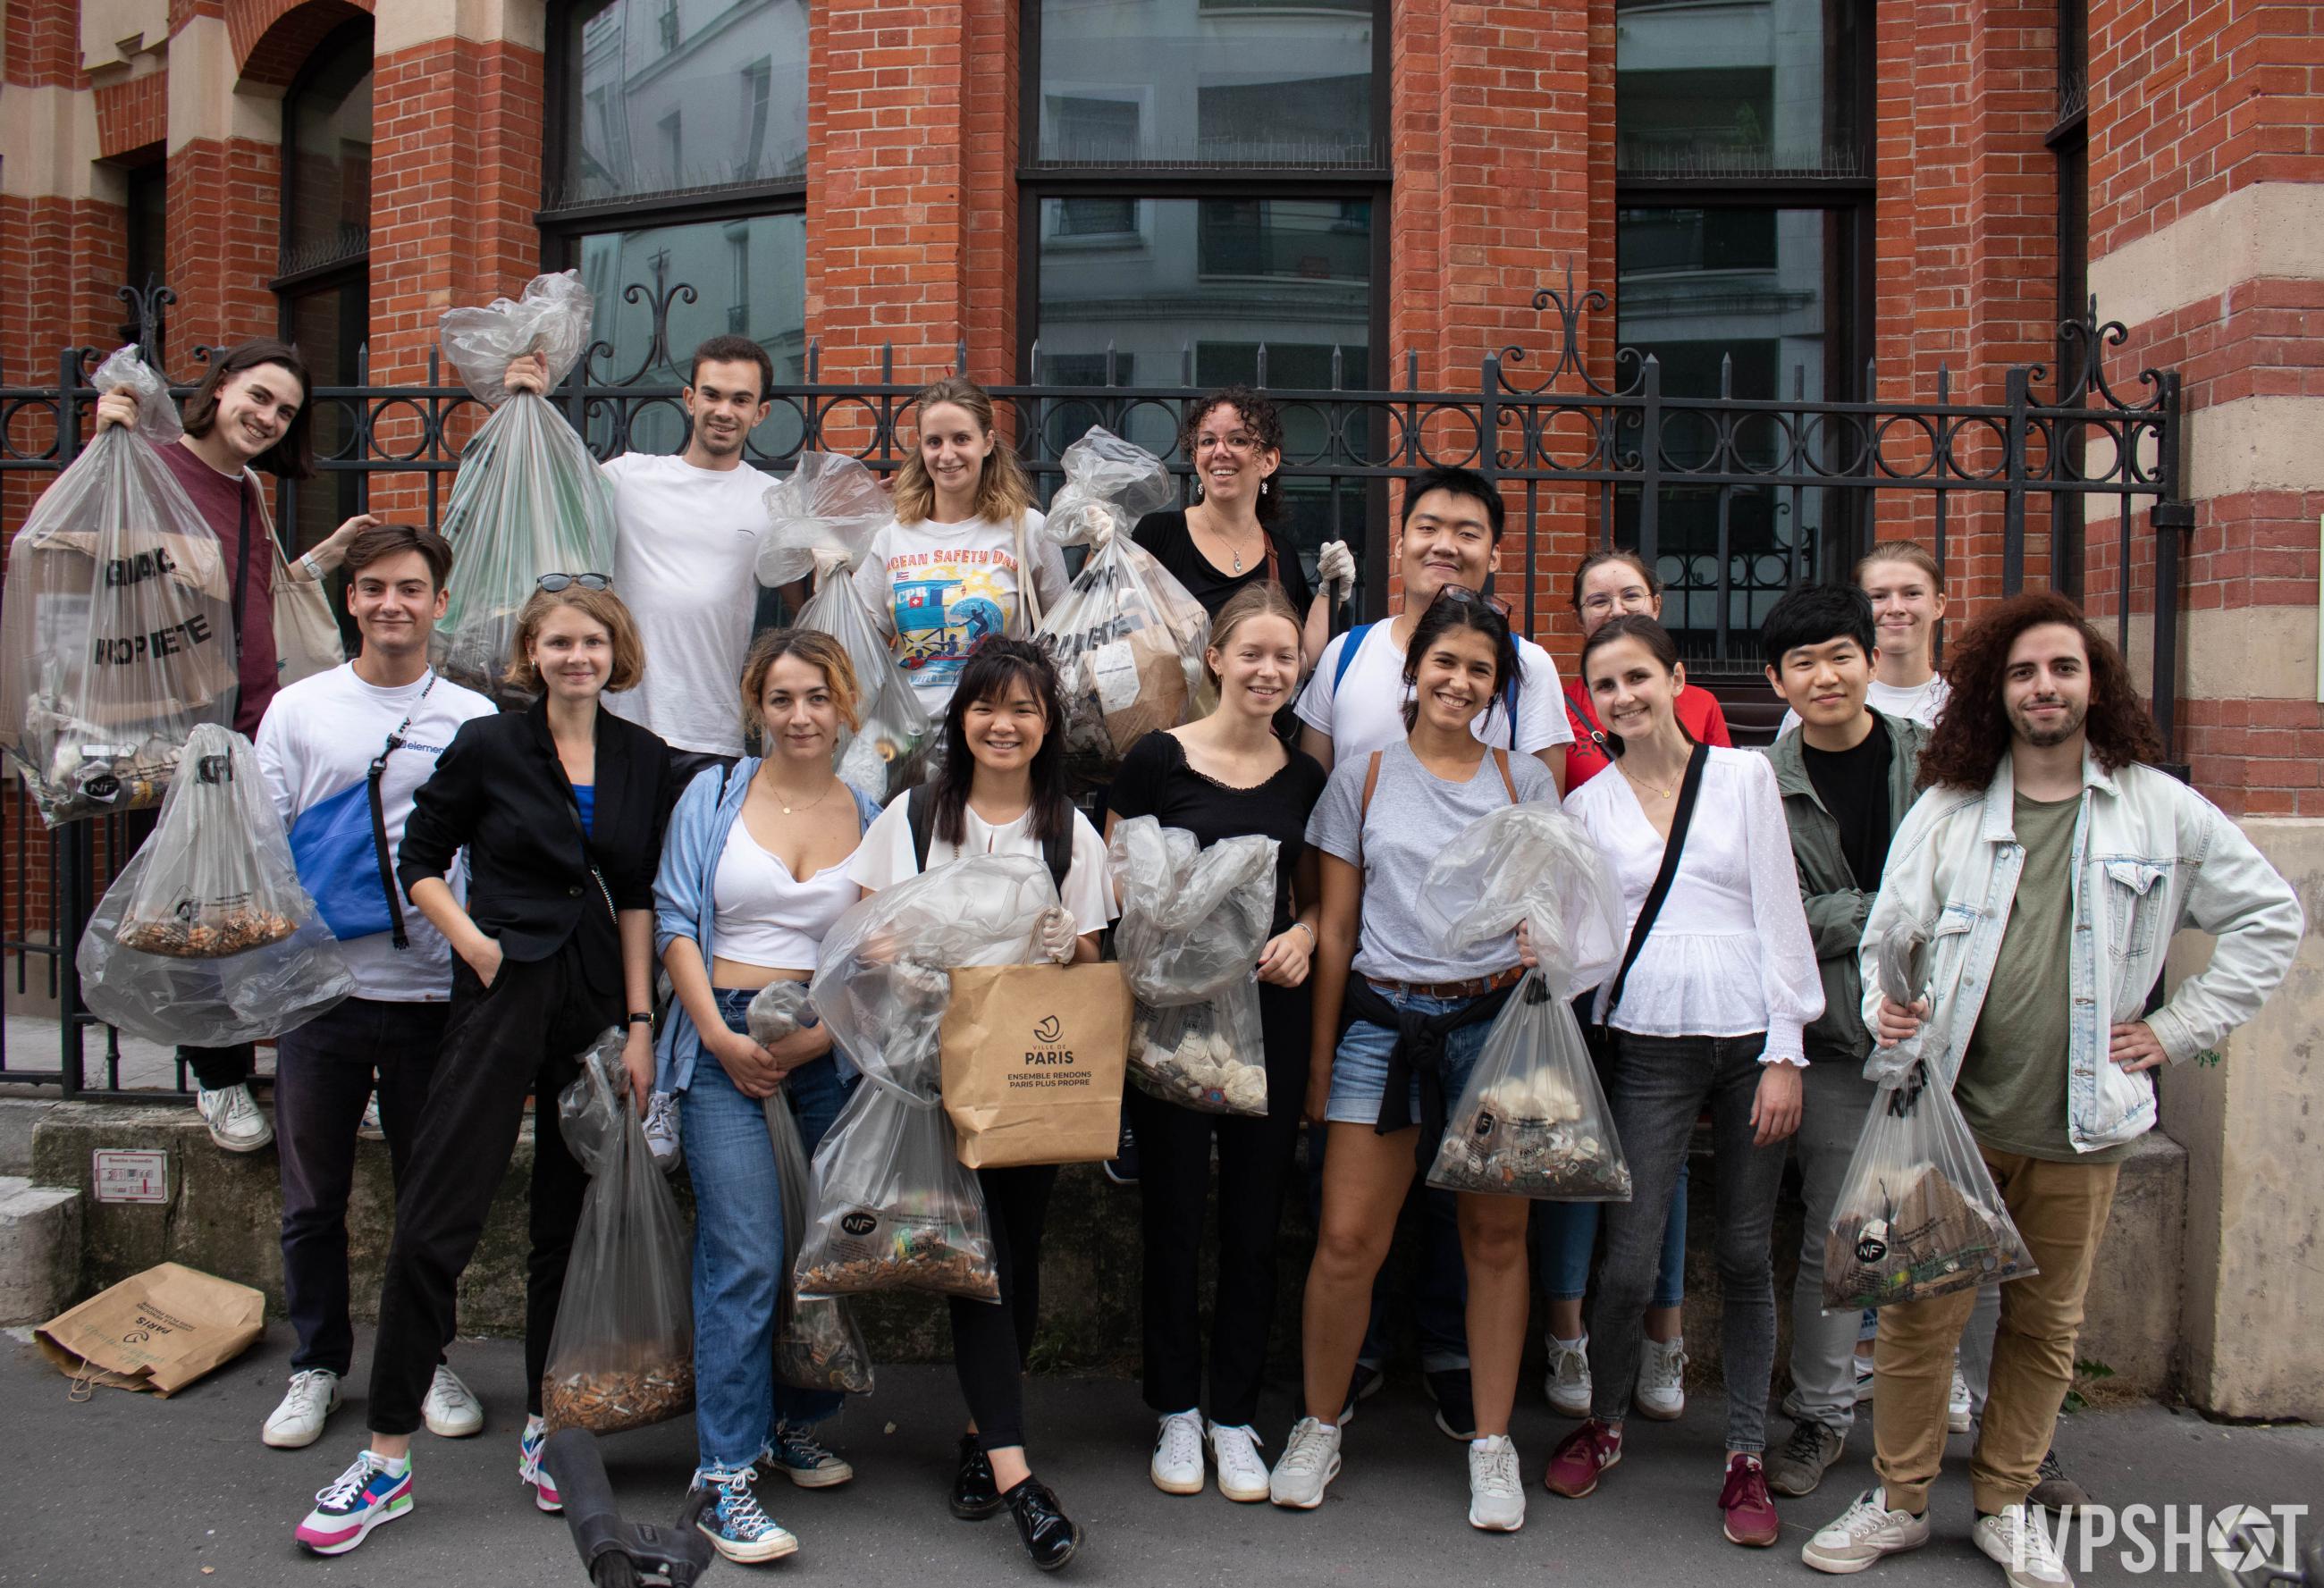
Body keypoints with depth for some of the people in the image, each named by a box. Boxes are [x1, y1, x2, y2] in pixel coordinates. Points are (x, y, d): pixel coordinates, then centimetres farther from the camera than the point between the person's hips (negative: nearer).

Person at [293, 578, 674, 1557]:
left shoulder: (644, 760, 7)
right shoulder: (488, 746, -1)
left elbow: (637, 897, 8)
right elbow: (419, 859, 6)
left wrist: (640, 1023, 3)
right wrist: (472, 939, -10)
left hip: (598, 1005, 3)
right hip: (503, 998, -3)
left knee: (570, 1220, 10)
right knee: (435, 1222, -5)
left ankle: (545, 1430, 25)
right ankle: (387, 1457, 5)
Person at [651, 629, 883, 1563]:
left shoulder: (870, 818, 9)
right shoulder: (714, 796, 6)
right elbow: (675, 923, 1)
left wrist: (827, 1029, -9)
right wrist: (720, 1037, -9)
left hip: (832, 1050, 3)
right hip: (727, 1044, -2)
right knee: (747, 1258, -11)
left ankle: (796, 1428, 26)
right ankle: (726, 1476, -3)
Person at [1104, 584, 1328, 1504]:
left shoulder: (1305, 777, 7)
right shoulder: (1159, 759, -4)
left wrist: (1303, 936, -4)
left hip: (1271, 1011, 3)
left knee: (1254, 1218, 9)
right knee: (1172, 1211, 7)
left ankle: (1235, 1415, 23)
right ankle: (1176, 1410, 24)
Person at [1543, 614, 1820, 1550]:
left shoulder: (1744, 776, 6)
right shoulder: (1586, 807, 8)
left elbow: (1779, 912, 3)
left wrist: (1785, 1052, -2)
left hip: (1748, 1040, 0)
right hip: (1648, 1048, 0)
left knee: (1744, 1256, 6)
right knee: (1629, 1262, -2)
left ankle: (1747, 1453, 20)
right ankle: (1604, 1422, 23)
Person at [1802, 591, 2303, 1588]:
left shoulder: (2161, 810, 5)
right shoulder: (1945, 809, 5)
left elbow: (2271, 917, 12)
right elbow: (1891, 934, 7)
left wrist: (2178, 1028, 6)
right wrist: (1887, 1010, -14)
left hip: (2080, 1126, 1)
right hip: (1951, 1108, -1)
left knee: (2047, 1325, 10)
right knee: (1919, 1312, -1)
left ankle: (2006, 1505, 27)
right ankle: (1899, 1501, 16)